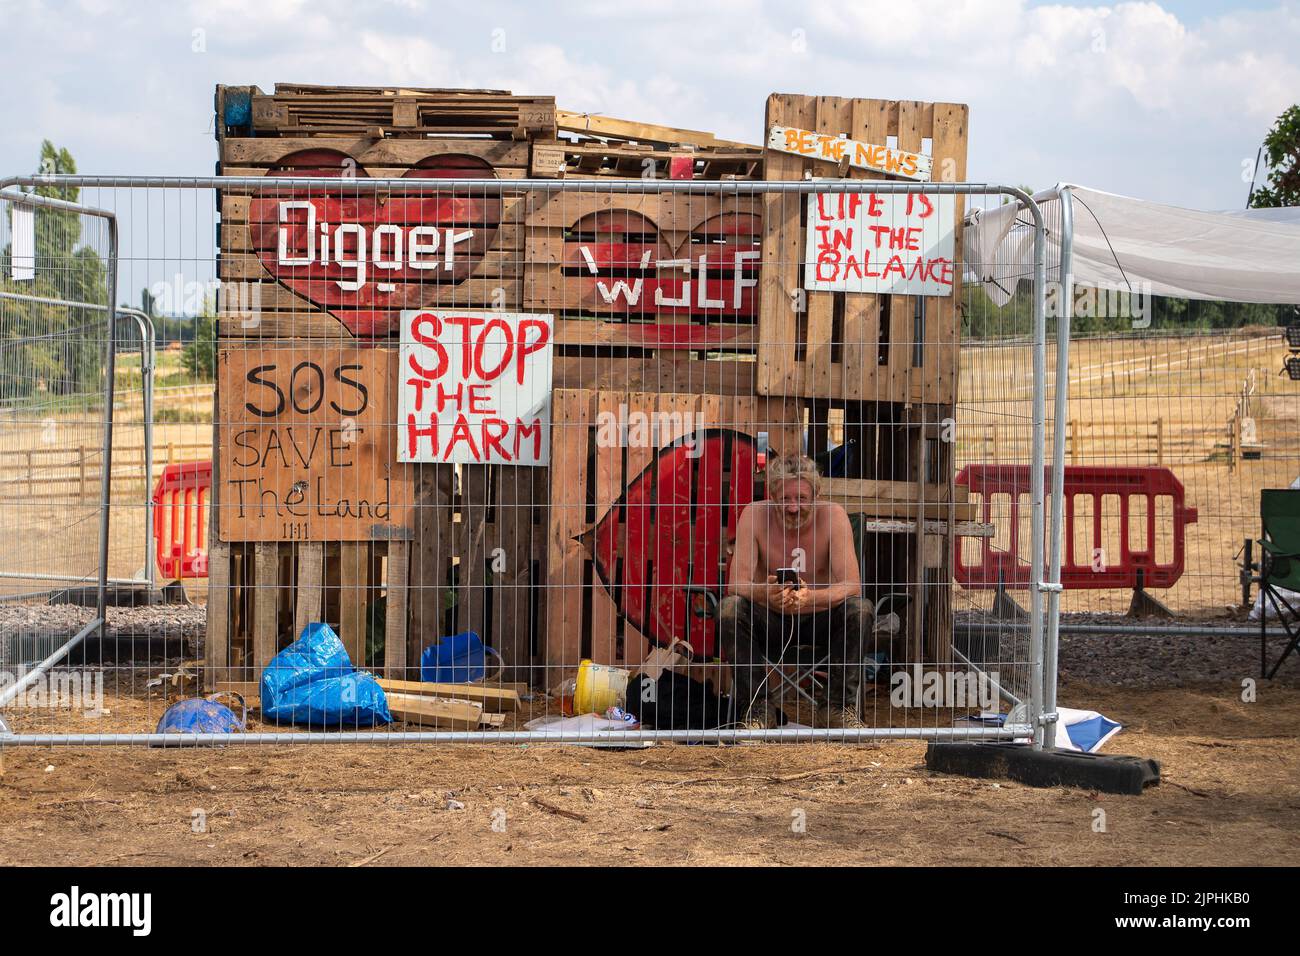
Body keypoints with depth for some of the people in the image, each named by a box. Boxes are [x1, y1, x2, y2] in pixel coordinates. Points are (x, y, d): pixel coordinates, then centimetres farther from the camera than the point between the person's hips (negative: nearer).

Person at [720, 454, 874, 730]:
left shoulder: (833, 516, -16)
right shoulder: (754, 516, -15)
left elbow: (852, 585, -23)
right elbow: (736, 583, -20)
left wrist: (811, 598, -45)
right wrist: (764, 593, -45)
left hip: (819, 620, 0)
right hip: (770, 622, 0)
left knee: (859, 609, -29)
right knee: (730, 609, -29)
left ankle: (845, 707, -15)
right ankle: (757, 708, -15)